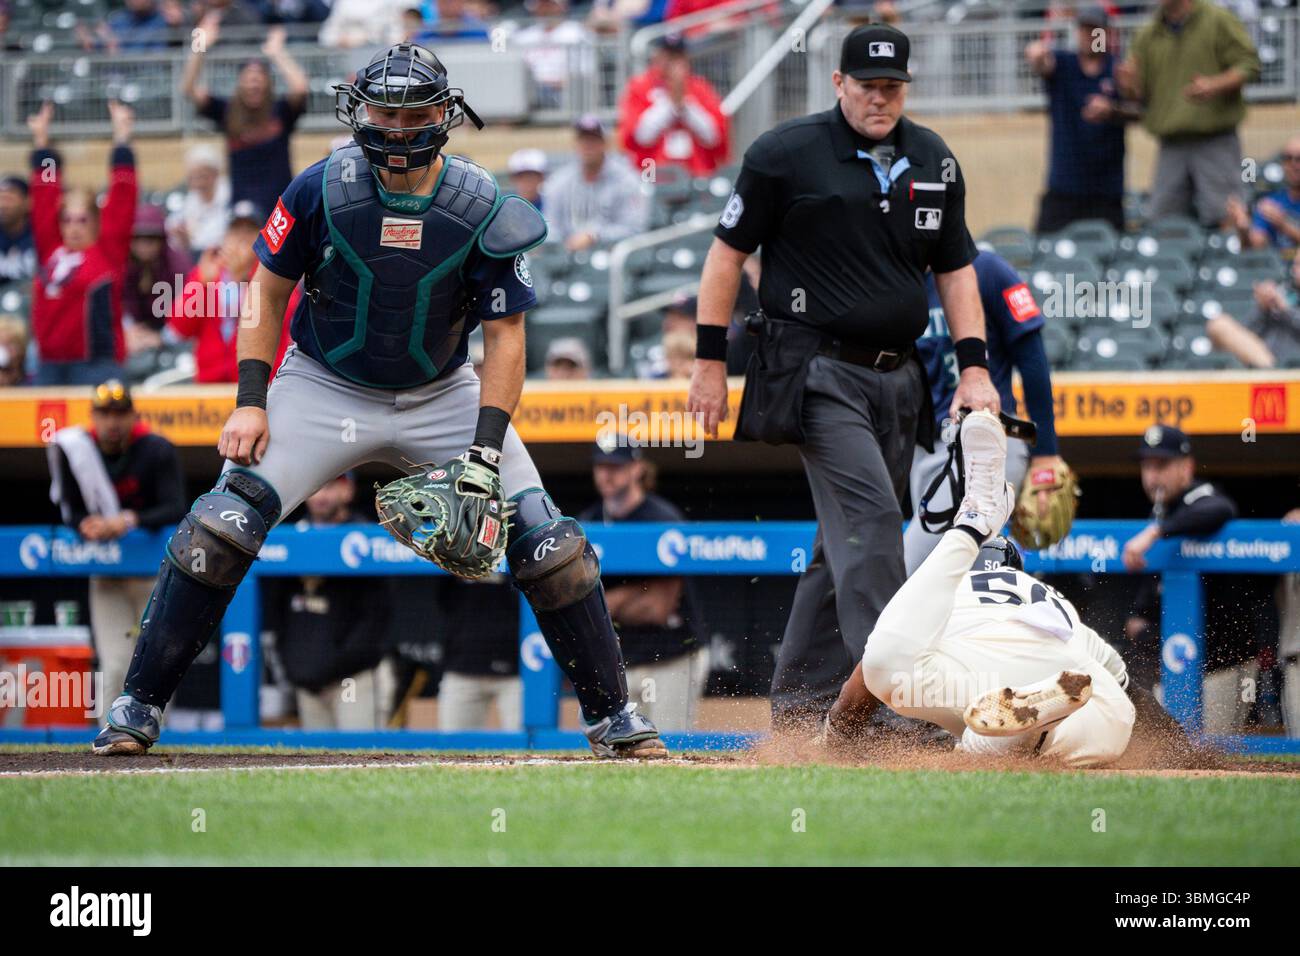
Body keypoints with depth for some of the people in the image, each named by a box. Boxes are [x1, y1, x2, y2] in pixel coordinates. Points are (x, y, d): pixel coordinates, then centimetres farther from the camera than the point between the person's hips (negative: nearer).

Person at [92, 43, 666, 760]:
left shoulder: (483, 210, -16)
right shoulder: (322, 189, -16)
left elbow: (504, 337, -11)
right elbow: (268, 290, -3)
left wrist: (486, 452, -20)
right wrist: (250, 401, -11)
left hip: (442, 398, 1)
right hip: (325, 389, -1)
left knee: (547, 538, -9)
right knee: (223, 525, -19)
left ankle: (612, 716, 7)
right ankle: (139, 707, -8)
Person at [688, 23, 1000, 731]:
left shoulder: (933, 162, 12)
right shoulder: (787, 154, -4)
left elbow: (955, 267, 17)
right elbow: (728, 251, 1)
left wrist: (974, 366, 7)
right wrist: (710, 360, -3)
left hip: (897, 378, 6)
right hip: (819, 373, -6)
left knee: (849, 540, 9)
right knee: (871, 519, -20)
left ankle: (798, 700, 18)